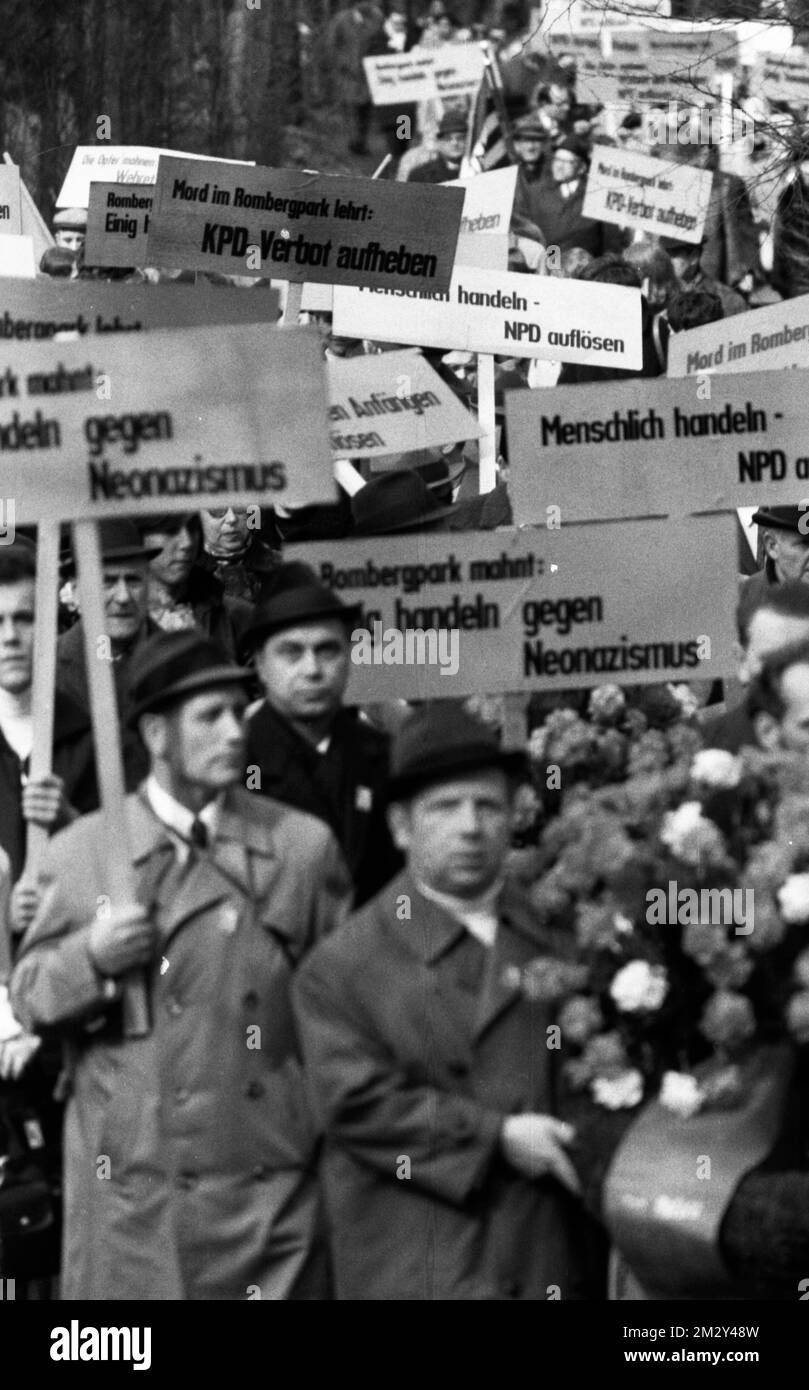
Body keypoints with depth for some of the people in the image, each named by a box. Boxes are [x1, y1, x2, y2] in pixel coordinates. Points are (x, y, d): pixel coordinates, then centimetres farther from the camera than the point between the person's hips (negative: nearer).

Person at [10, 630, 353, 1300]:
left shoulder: (304, 844, 5)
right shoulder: (81, 851, 5)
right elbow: (27, 996, 8)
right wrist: (91, 960, -12)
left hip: (269, 1184, 0)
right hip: (129, 1187, 0)